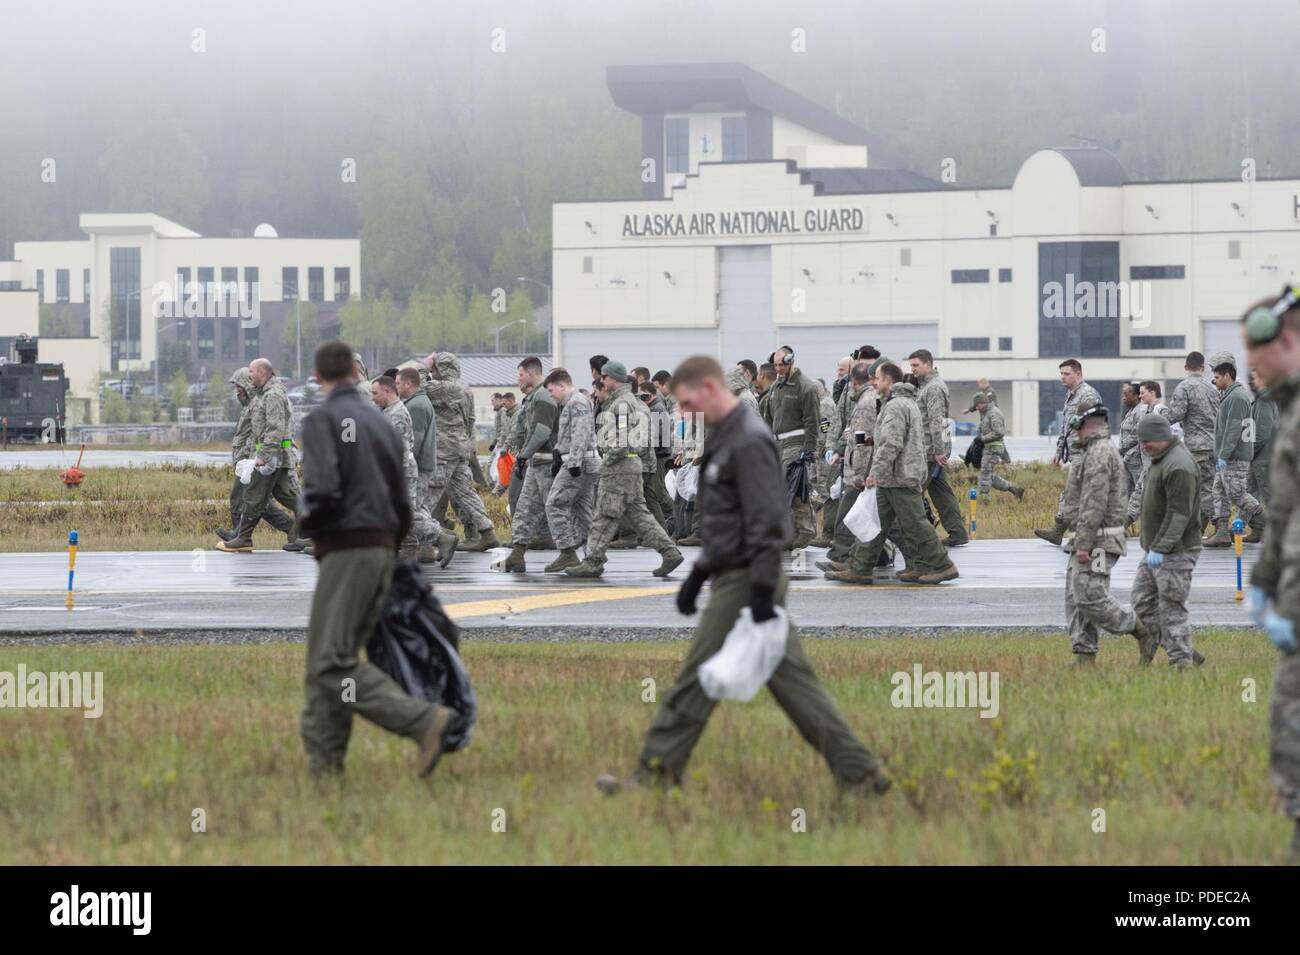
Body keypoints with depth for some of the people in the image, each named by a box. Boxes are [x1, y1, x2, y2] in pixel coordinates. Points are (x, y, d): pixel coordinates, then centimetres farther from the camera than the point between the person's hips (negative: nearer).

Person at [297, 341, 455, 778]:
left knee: (332, 663, -10)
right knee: (329, 661, 11)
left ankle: (423, 721, -22)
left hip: (347, 550, -8)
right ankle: (324, 764, 5)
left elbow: (324, 491, -21)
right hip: (382, 550, 8)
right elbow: (402, 504, 17)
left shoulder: (321, 420, -8)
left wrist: (306, 521, 0)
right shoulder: (381, 422, 16)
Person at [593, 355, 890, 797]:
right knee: (791, 678, 7)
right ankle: (860, 771, 6)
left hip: (744, 582, -10)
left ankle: (656, 771, 4)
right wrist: (698, 575, 25)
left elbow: (766, 522, -21)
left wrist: (762, 592, -24)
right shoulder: (724, 439, 17)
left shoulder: (750, 442, -15)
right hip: (731, 579, 10)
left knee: (698, 679, -3)